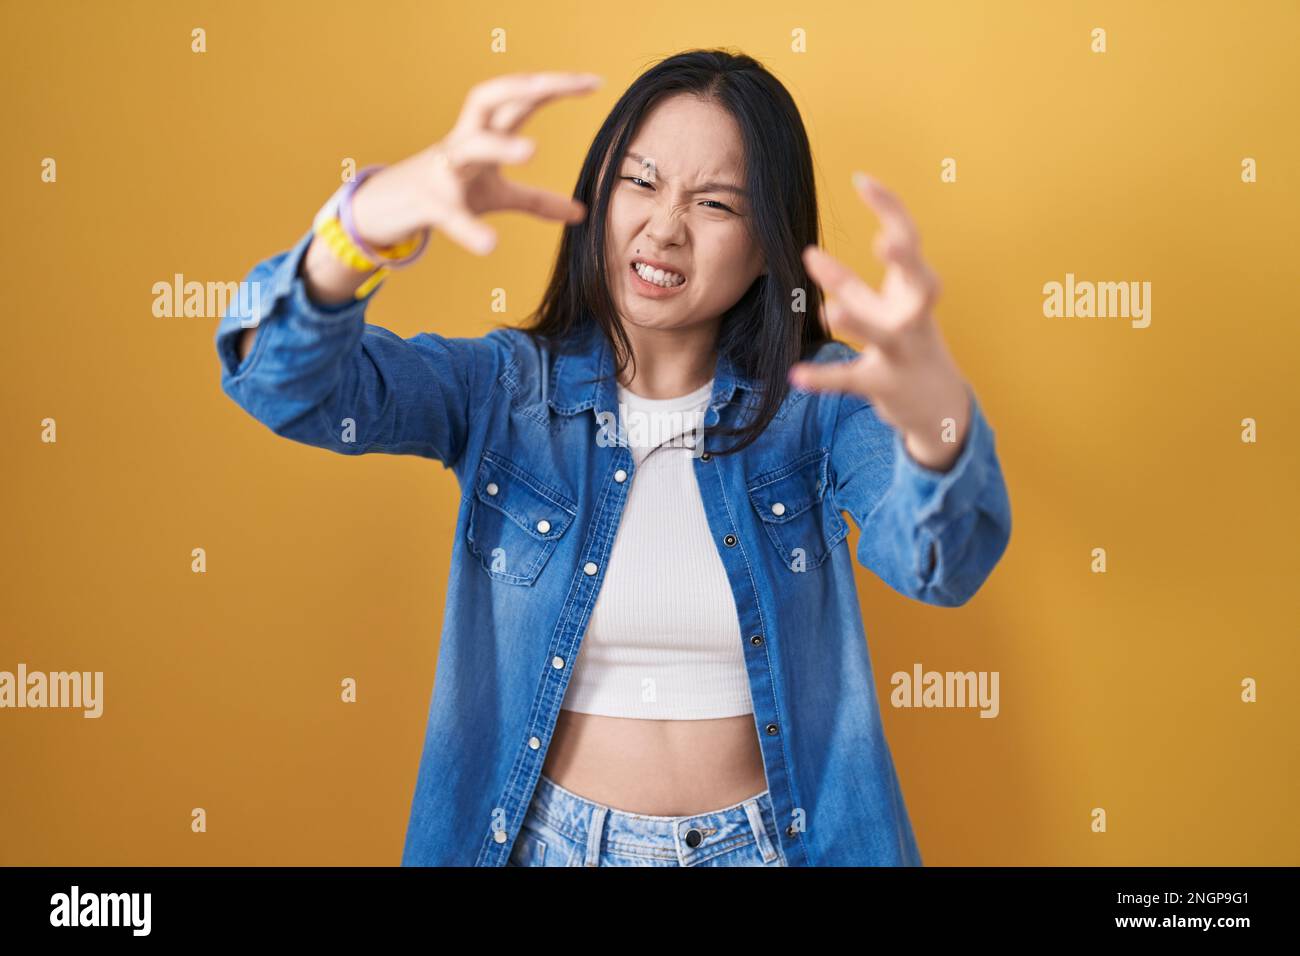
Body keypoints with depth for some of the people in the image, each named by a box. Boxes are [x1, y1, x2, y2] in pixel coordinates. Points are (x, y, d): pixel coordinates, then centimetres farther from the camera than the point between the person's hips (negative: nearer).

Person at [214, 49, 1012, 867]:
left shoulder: (817, 403, -11)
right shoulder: (501, 390, -9)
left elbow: (945, 559, -28)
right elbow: (284, 381, -23)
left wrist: (934, 414, -51)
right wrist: (370, 220, -44)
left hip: (775, 838, 0)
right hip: (550, 836, 1)